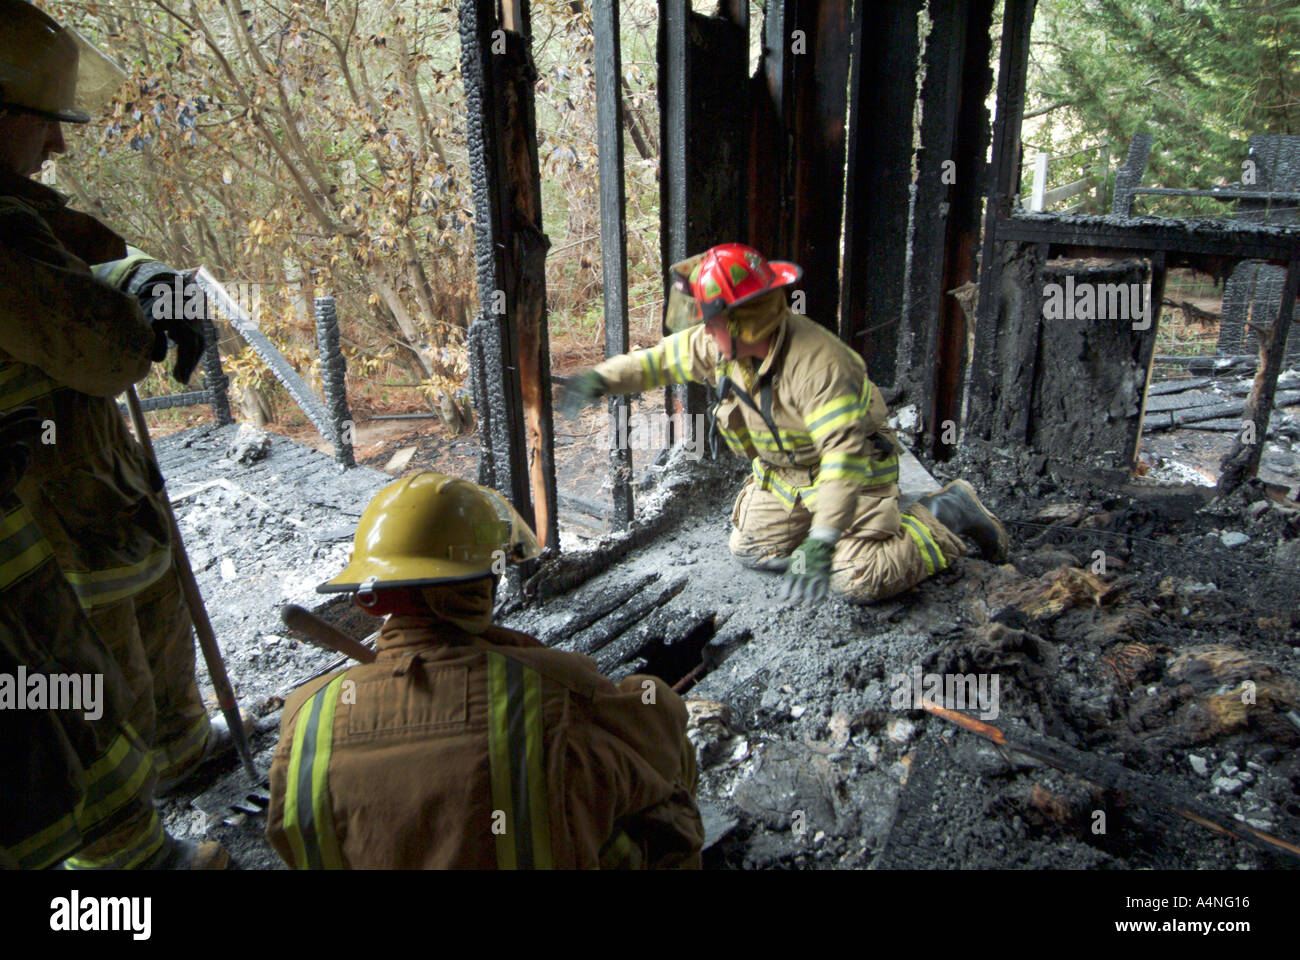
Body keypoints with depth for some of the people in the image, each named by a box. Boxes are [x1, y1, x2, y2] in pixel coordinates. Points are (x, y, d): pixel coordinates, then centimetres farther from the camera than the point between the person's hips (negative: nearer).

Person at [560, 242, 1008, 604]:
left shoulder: (817, 362, -38)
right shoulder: (716, 345, -14)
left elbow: (845, 453, -42)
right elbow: (660, 359, 2)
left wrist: (822, 545, -48)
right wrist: (602, 379, -12)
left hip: (854, 469, -7)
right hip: (782, 474, 7)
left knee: (862, 581, -15)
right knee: (751, 550, 8)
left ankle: (947, 513, 8)